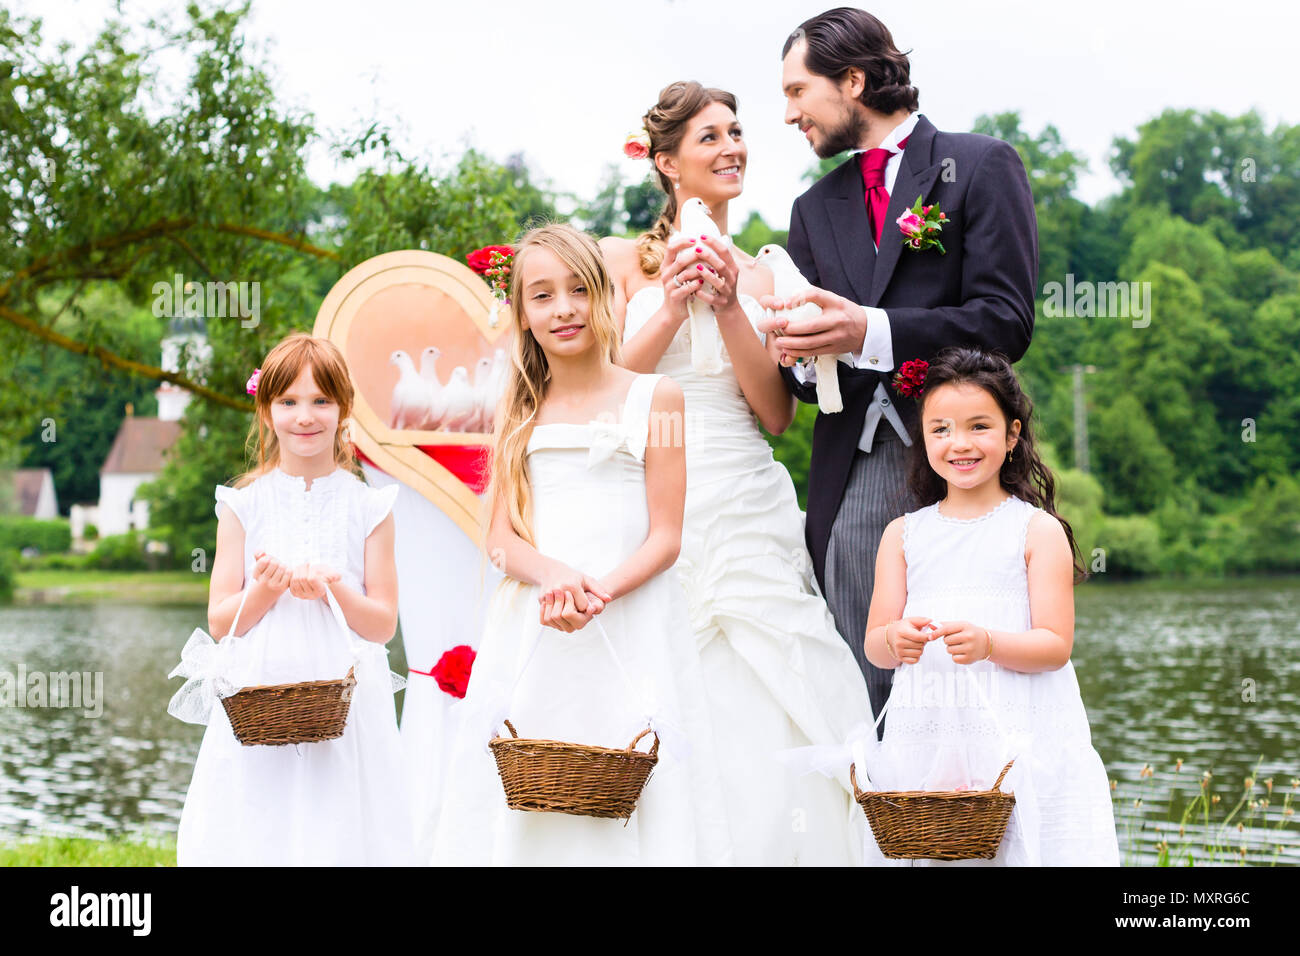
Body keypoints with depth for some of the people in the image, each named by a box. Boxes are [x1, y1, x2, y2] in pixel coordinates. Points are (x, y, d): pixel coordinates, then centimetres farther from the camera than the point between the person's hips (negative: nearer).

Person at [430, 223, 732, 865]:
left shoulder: (654, 398, 2)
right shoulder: (520, 413, 12)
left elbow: (665, 536, -1)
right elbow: (502, 537, 5)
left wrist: (603, 590, -18)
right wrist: (552, 575, -16)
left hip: (629, 633, -2)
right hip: (530, 637, 3)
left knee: (621, 803, -6)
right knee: (527, 800, -1)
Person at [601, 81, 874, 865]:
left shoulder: (763, 277, 12)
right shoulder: (625, 260, 5)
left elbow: (776, 413, 4)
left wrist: (729, 308, -6)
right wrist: (673, 310, -10)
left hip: (748, 513, 2)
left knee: (768, 719, -6)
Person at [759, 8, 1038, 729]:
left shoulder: (981, 166, 5)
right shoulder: (815, 209, 22)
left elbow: (1005, 323, -7)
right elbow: (802, 383, 17)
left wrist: (868, 332, -16)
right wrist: (797, 353, -7)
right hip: (850, 475, 5)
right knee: (861, 702, 0)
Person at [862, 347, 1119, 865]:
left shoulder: (1037, 530, 2)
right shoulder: (902, 535, 11)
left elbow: (1056, 646, -4)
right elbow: (873, 643, 7)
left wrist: (988, 644, -22)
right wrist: (896, 639, -16)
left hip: (1019, 738, -2)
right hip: (924, 739, 2)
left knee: (1020, 846, -10)